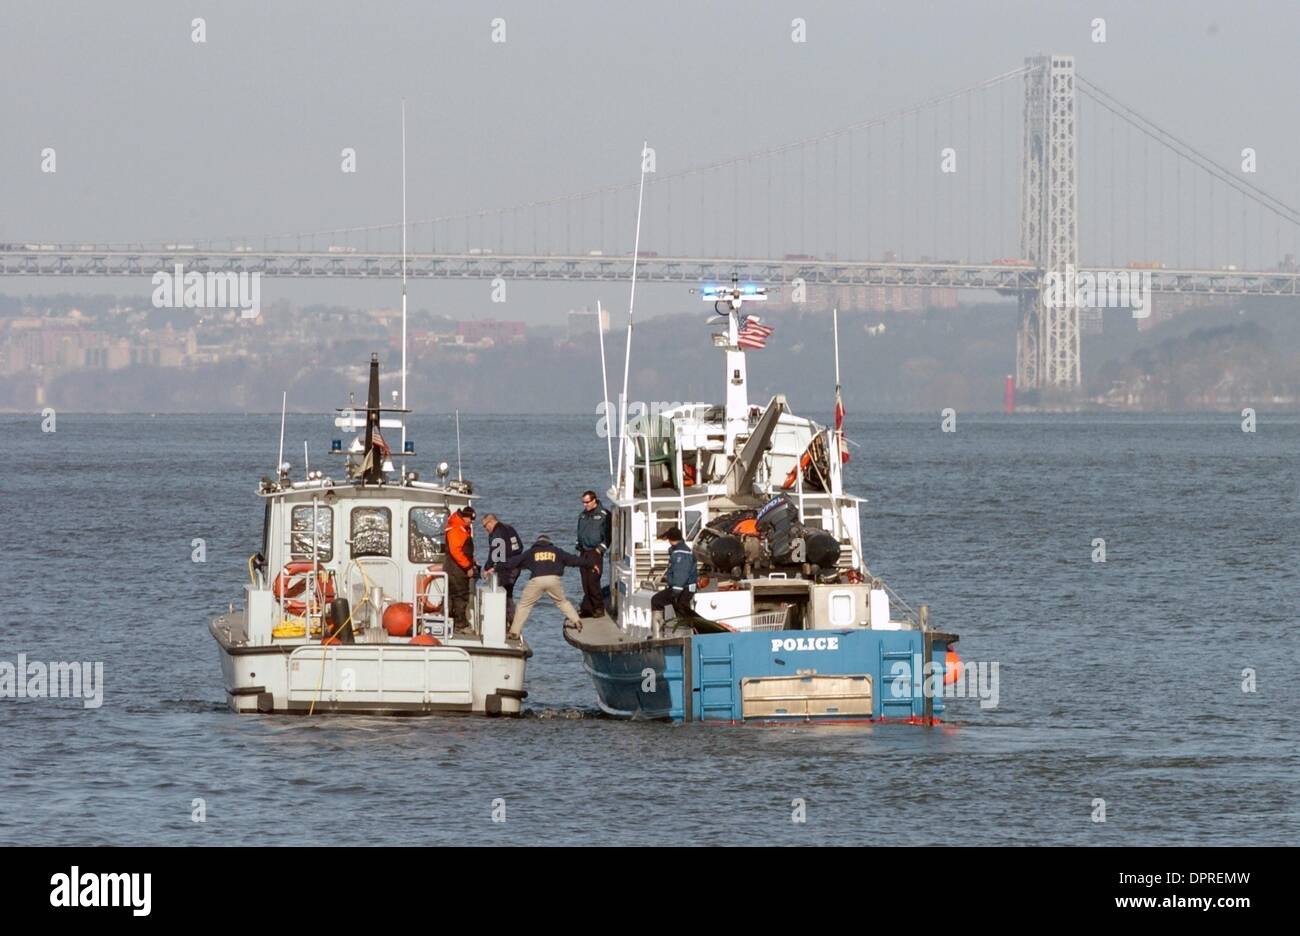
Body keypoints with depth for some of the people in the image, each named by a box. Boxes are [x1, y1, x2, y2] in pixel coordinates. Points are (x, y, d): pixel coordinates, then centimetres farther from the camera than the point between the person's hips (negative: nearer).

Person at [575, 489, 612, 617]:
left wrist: (600, 549, -10)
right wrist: (579, 548, 14)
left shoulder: (603, 515, -5)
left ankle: (599, 608, -3)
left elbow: (608, 535, -4)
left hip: (595, 552, -6)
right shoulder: (582, 515, 15)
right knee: (585, 582, 3)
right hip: (584, 553, 6)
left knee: (593, 581, -12)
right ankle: (587, 608, 6)